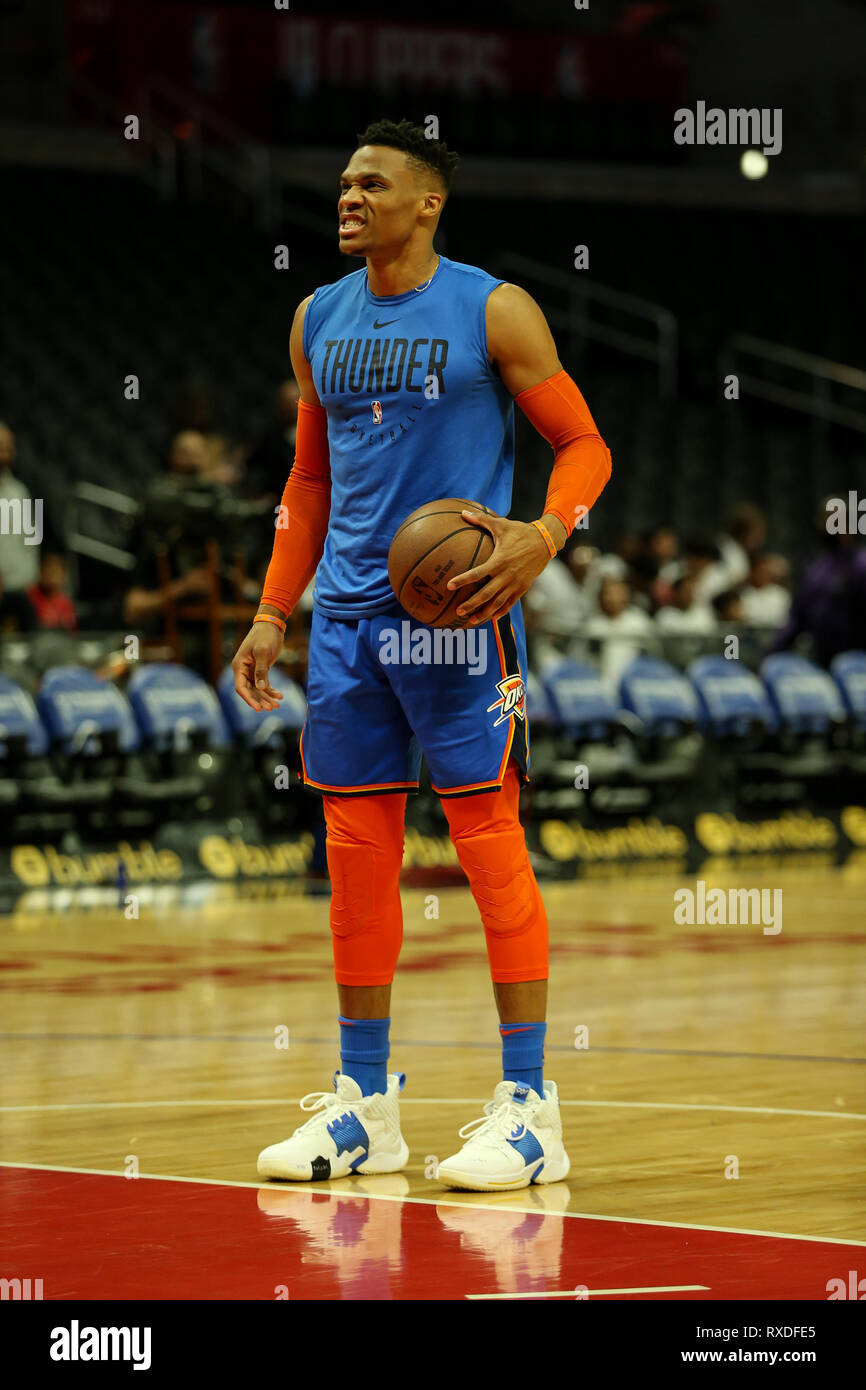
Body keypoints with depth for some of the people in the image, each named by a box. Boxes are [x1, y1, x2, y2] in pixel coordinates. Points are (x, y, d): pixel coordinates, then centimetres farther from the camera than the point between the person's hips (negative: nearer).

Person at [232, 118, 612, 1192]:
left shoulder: (492, 312, -5)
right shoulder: (318, 321, 12)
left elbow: (583, 444, -3)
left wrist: (544, 535, -22)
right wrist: (273, 613, 15)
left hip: (460, 612, -6)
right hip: (349, 613, 6)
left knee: (488, 839, -7)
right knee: (357, 849, 7)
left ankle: (528, 1105, -4)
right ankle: (364, 1102, 16)